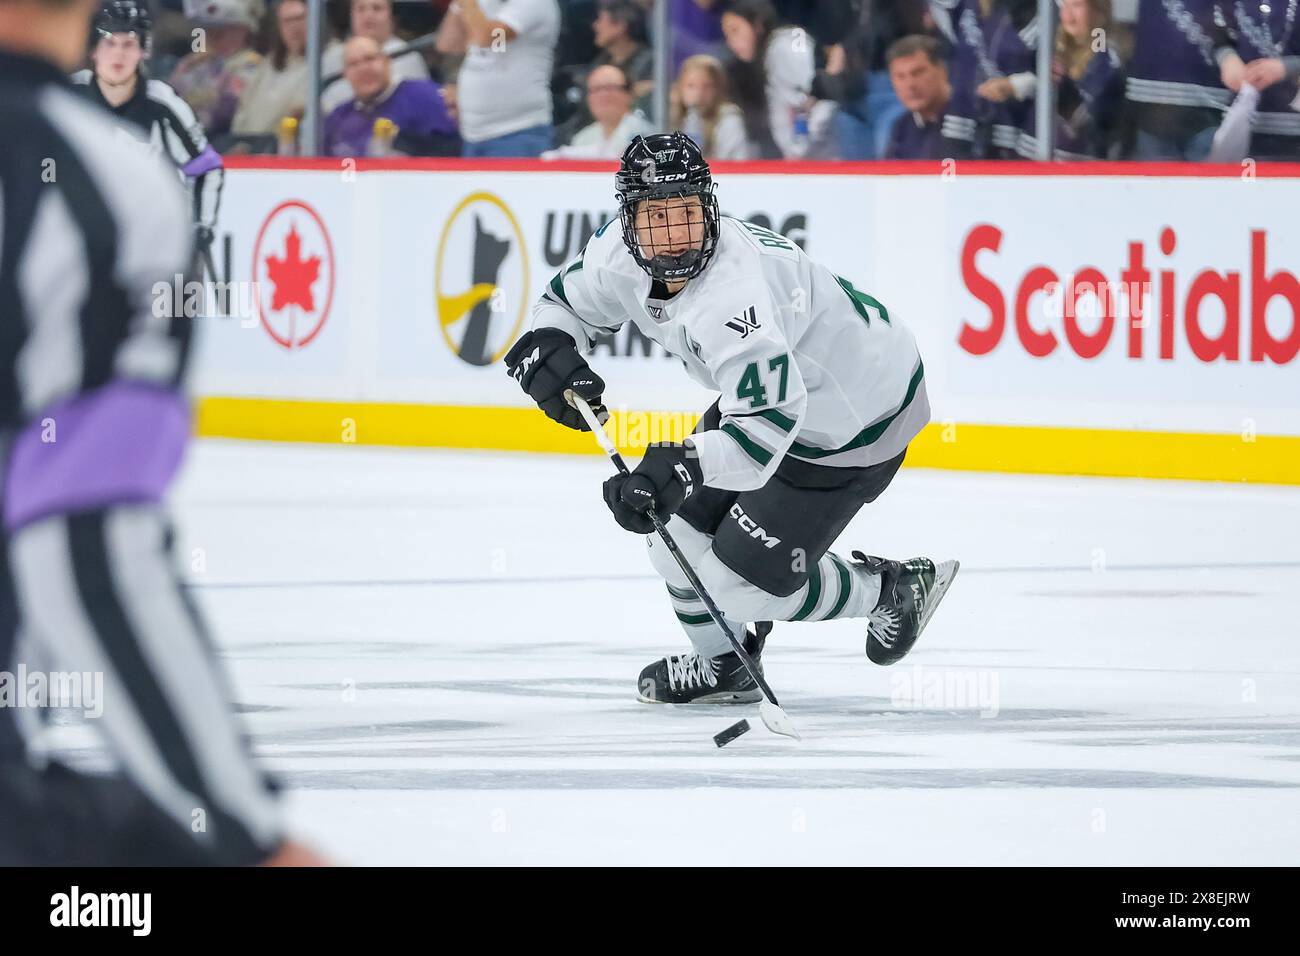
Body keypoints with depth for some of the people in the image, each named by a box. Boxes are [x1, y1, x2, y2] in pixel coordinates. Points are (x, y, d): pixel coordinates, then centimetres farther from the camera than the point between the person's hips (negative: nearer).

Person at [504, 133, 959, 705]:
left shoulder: (732, 297, -40)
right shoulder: (622, 253, -13)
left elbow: (768, 424, -46)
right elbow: (568, 300, 9)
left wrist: (674, 470, -55)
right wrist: (549, 349, -13)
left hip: (855, 421, -9)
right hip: (772, 394, 9)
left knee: (741, 581, -6)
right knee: (679, 523, 9)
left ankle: (893, 590, 20)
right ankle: (721, 667, 35)